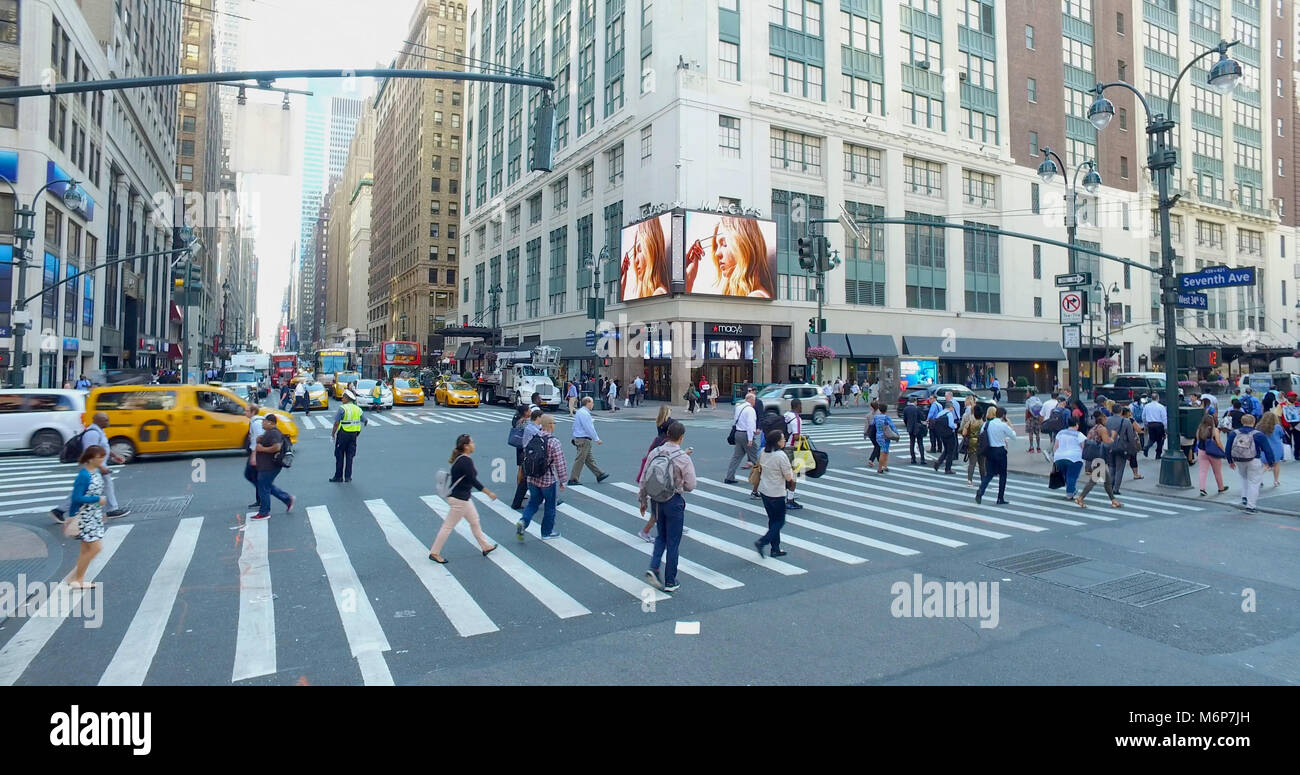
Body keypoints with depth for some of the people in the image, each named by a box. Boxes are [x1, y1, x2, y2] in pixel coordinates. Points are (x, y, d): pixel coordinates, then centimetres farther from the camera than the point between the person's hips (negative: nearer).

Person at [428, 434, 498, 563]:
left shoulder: (459, 459, 5)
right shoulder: (466, 461, -23)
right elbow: (473, 481, -22)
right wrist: (489, 493, -15)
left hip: (463, 498, 10)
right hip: (459, 499, -10)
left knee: (475, 521, 18)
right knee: (448, 526, 1)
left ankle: (485, 547, 30)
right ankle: (434, 553, 12)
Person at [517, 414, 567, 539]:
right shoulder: (554, 442, -18)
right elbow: (560, 463, -16)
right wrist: (562, 480, -5)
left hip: (532, 479, 5)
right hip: (549, 480, -5)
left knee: (533, 503, 19)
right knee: (550, 507, 13)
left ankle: (523, 522, -3)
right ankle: (547, 532, 23)